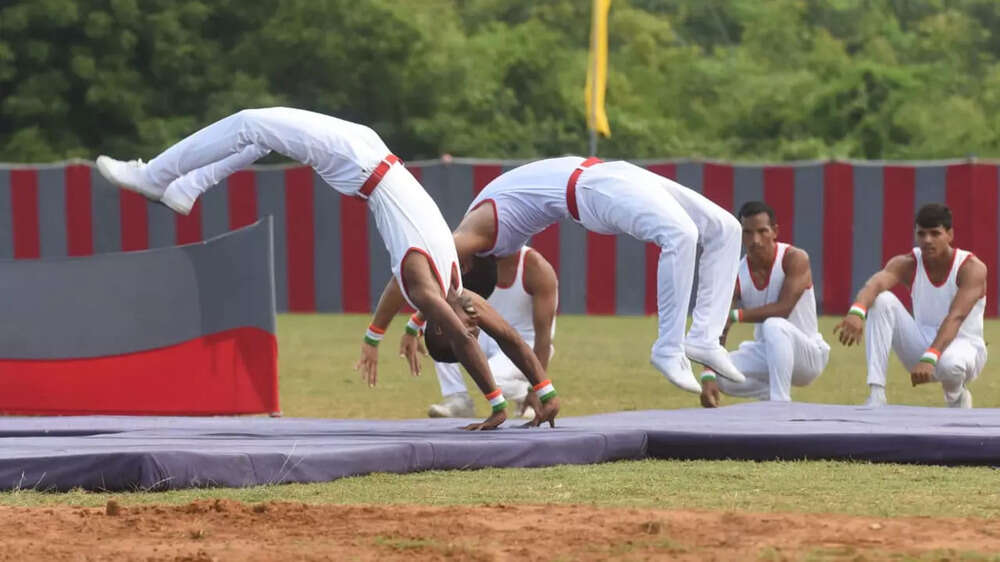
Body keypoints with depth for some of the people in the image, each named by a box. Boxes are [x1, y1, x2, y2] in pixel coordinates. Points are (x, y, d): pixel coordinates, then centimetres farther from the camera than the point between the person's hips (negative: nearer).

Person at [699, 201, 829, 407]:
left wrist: (736, 315, -30)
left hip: (808, 353, -5)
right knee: (720, 374, -22)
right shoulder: (736, 276, -10)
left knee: (774, 325, -36)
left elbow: (783, 309, -29)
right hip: (766, 354, 5)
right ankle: (772, 394, 6)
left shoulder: (795, 259, -18)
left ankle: (781, 403, -30)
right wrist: (708, 377, -32)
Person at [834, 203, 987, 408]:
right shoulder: (907, 264, -8)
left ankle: (957, 395, -1)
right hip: (922, 344, 3)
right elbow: (875, 284, -30)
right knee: (882, 300, -22)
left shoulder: (972, 268, -17)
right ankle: (876, 396, -27)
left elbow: (955, 318, -31)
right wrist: (856, 312, -54)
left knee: (950, 364, -42)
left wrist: (929, 358, -47)